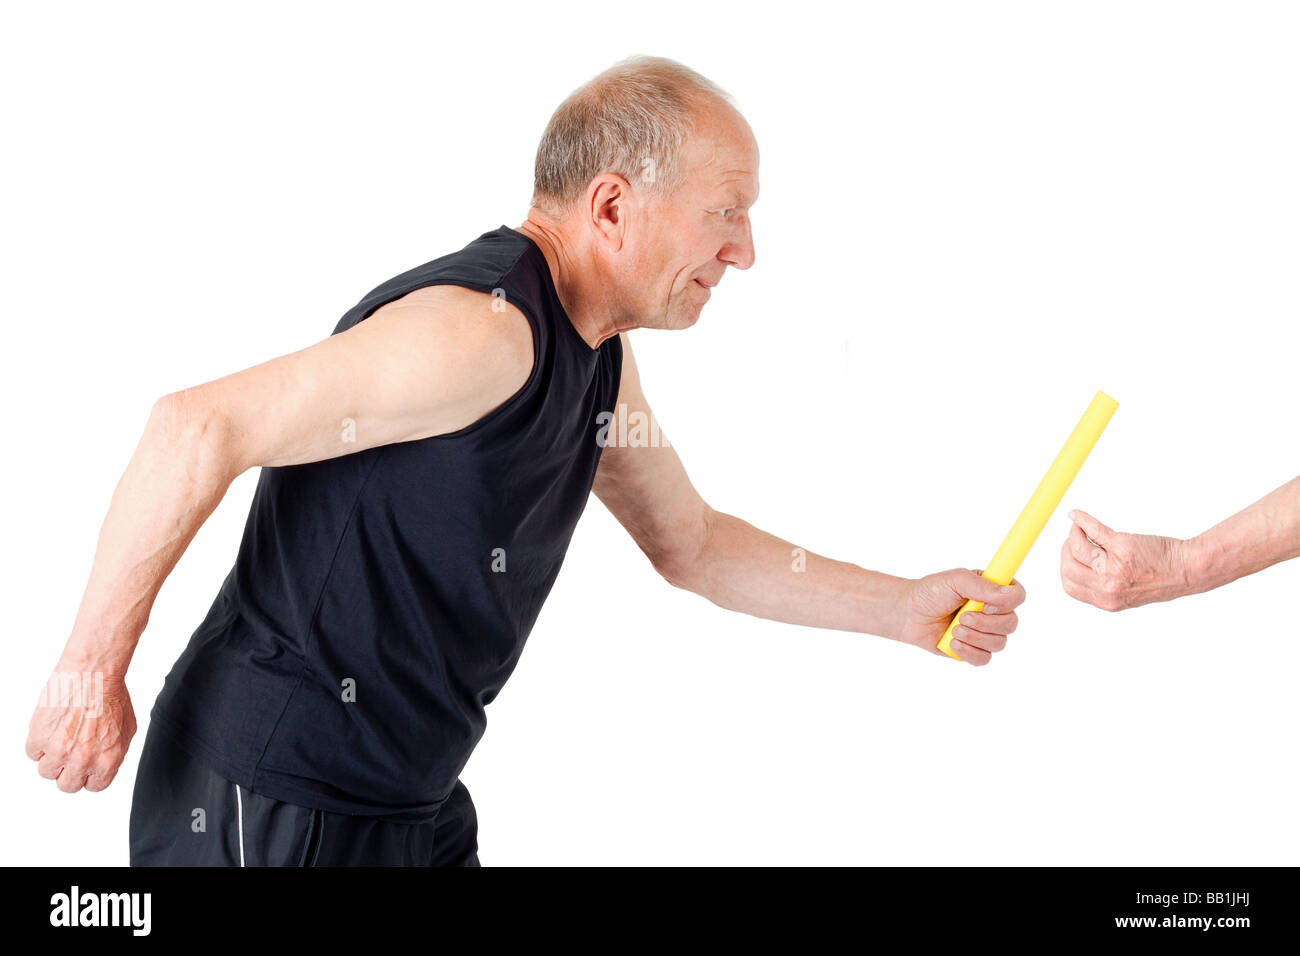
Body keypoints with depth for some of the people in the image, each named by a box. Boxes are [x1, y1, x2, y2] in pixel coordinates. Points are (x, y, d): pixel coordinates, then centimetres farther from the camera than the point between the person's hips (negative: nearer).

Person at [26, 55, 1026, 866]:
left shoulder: (601, 361, 8)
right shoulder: (482, 327, -25)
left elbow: (692, 546, 20)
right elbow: (201, 426, -27)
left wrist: (904, 607, 15)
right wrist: (93, 670, -20)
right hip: (271, 807, -9)